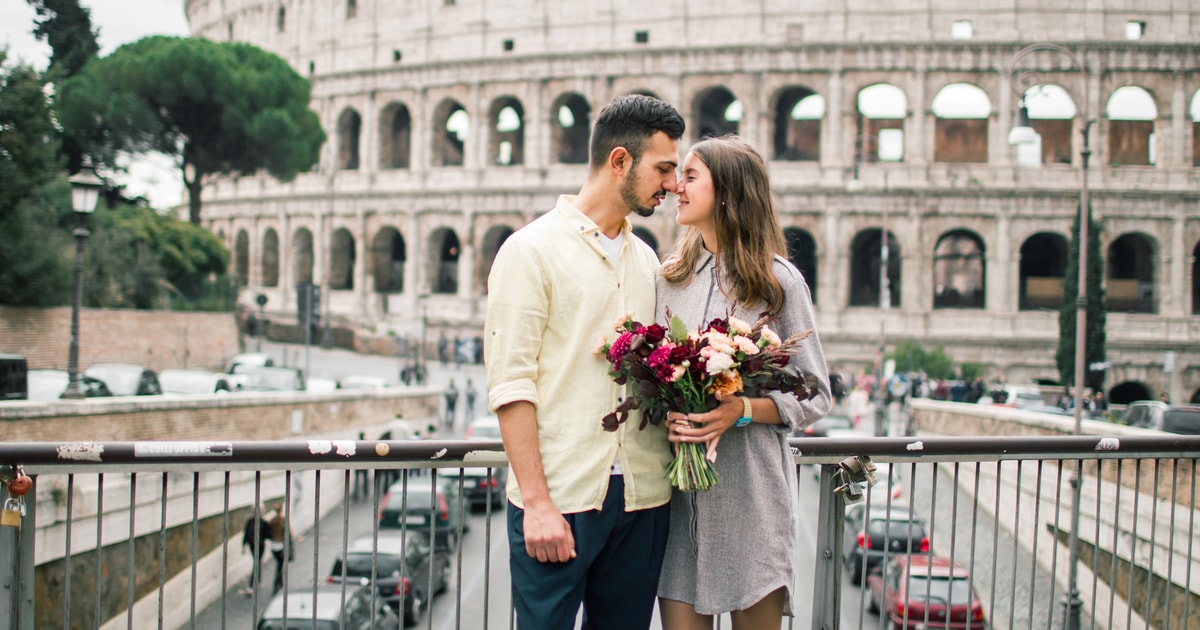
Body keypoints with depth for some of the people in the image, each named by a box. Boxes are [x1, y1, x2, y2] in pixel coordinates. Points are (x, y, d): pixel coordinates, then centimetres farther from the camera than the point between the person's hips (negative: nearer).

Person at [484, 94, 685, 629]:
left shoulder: (646, 260, 16)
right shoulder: (532, 249, -3)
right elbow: (510, 383, -9)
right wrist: (536, 502, -15)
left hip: (642, 499, 6)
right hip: (559, 497, -5)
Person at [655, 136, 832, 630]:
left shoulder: (778, 281, 0)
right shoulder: (668, 277, 11)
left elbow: (816, 395, 0)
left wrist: (742, 409, -16)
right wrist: (663, 413, -8)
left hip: (749, 484, -3)